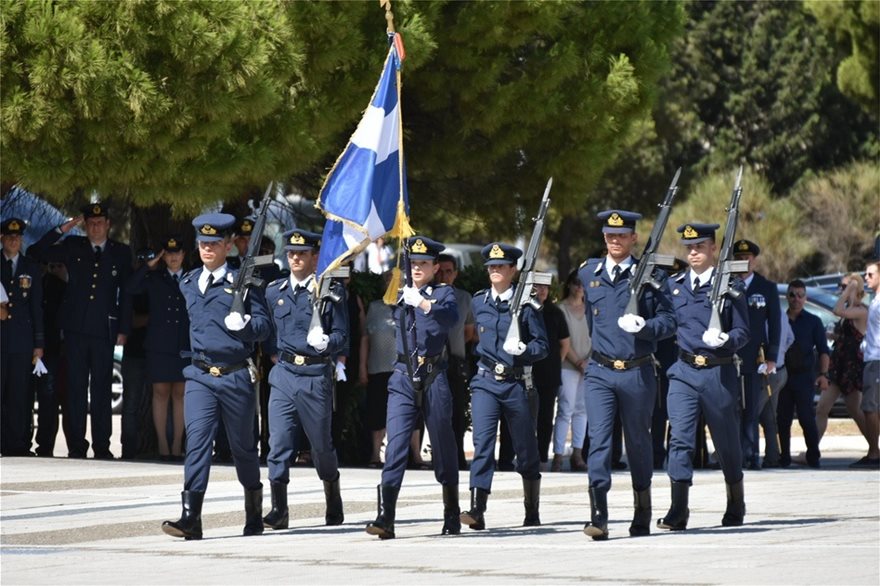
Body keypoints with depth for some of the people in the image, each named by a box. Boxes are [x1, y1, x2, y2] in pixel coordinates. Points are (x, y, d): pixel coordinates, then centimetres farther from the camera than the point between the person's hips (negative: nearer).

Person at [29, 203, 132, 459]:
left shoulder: (121, 253, 8)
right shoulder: (73, 247, 10)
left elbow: (127, 293, 8)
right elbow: (37, 252, 5)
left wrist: (123, 330, 1)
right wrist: (62, 229, -4)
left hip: (104, 330, 0)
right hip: (76, 329, 0)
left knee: (102, 390, 1)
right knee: (76, 388, 0)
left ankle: (102, 446, 4)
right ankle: (76, 445, 3)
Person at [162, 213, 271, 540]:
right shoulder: (188, 284, 11)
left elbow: (265, 325, -5)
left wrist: (245, 325, -23)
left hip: (236, 377, -2)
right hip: (200, 376, 2)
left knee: (243, 447, 10)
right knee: (197, 439, -14)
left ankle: (254, 514, 30)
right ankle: (191, 518, -22)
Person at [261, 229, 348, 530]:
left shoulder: (331, 291, 1)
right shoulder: (274, 291, 10)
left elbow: (342, 335, 0)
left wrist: (326, 343, -18)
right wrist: (273, 353, 3)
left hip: (317, 376, -2)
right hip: (283, 373, 2)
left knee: (321, 443, 10)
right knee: (279, 441, -9)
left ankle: (333, 499, 33)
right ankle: (279, 510, -8)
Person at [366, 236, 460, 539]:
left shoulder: (443, 293, 0)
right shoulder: (402, 294, 14)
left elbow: (451, 317, -23)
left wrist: (424, 304, -36)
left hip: (434, 377, -3)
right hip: (403, 377, 3)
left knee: (443, 446, 6)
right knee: (395, 442, -11)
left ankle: (452, 515, 20)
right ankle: (386, 517, -18)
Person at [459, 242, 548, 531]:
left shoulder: (526, 304, -3)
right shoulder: (479, 302, 7)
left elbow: (542, 345, -4)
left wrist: (523, 350, -19)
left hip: (517, 383, -2)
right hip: (486, 382, 2)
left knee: (526, 449, 8)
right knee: (482, 442, -13)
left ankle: (532, 512, 22)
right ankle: (477, 510, -21)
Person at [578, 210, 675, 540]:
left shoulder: (649, 276, -1)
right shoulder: (588, 274, 9)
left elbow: (668, 320, -3)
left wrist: (644, 327, -20)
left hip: (638, 373, -1)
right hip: (600, 373, 2)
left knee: (638, 443, 11)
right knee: (599, 440, -12)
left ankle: (642, 514, 26)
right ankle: (598, 516, -18)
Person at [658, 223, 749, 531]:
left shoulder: (730, 286, 1)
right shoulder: (673, 286, 10)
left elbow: (742, 331, -1)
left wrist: (725, 340, -20)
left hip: (719, 371, -2)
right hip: (684, 372, 2)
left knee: (726, 441, 10)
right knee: (680, 438, -11)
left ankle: (736, 505, 29)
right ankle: (678, 510, -15)